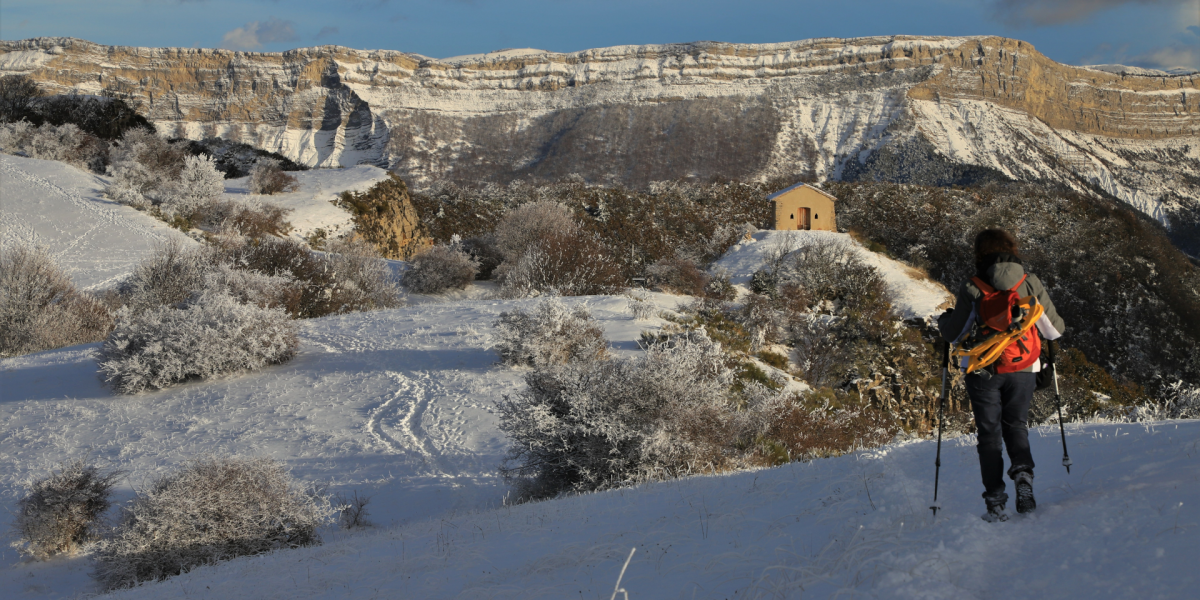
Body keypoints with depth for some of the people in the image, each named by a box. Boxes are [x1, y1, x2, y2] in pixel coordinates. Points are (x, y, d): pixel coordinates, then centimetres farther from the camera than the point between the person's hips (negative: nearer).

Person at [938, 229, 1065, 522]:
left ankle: (995, 501, 2)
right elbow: (1055, 331, 1)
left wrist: (944, 319, 19)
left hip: (984, 371, -2)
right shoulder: (1031, 283, -3)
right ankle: (1023, 473, -7)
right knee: (1016, 425, 20)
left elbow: (954, 334, -3)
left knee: (989, 433, 8)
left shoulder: (972, 289, -9)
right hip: (1023, 369, 2)